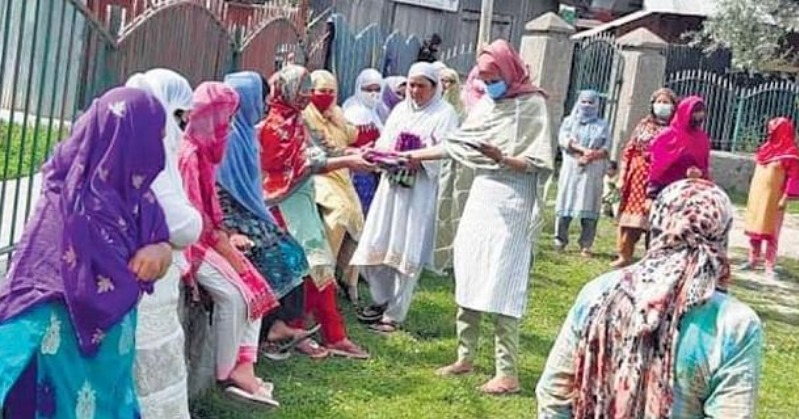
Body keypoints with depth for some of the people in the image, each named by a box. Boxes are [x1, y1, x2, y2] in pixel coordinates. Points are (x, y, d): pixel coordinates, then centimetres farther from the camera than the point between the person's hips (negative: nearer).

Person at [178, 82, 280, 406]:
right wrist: (225, 248, -16)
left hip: (205, 236, 10)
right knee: (232, 293, -22)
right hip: (189, 240, -10)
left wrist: (227, 237, 3)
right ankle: (226, 375, -8)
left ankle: (243, 367, -5)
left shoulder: (202, 150, 13)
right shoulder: (189, 153, -18)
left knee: (253, 287, -1)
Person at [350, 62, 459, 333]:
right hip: (392, 185, 6)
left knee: (405, 252, -4)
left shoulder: (445, 114, -2)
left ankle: (395, 315, 5)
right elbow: (384, 142, 12)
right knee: (376, 246, 5)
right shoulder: (401, 109, 16)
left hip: (421, 191, -5)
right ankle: (382, 300, 25)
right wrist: (385, 154, -9)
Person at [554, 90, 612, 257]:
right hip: (571, 168, 0)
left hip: (593, 172, 0)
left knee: (589, 208, -6)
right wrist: (583, 149, -19)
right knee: (565, 204, -3)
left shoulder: (602, 125, 13)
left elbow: (607, 149, 3)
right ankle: (560, 240, 6)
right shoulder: (570, 121, 13)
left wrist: (592, 156, -16)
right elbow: (564, 139, -5)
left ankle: (586, 245, -4)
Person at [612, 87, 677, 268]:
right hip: (637, 175, 3)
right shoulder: (644, 124, 9)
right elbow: (628, 151, 8)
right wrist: (622, 176, 2)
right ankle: (624, 255, 18)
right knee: (629, 217, 6)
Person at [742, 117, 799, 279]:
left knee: (771, 232, -4)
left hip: (774, 198, -7)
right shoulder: (766, 148, 10)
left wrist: (785, 198, -19)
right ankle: (753, 260, 23)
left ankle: (769, 266, -1)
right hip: (757, 195, 7)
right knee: (754, 229, 12)